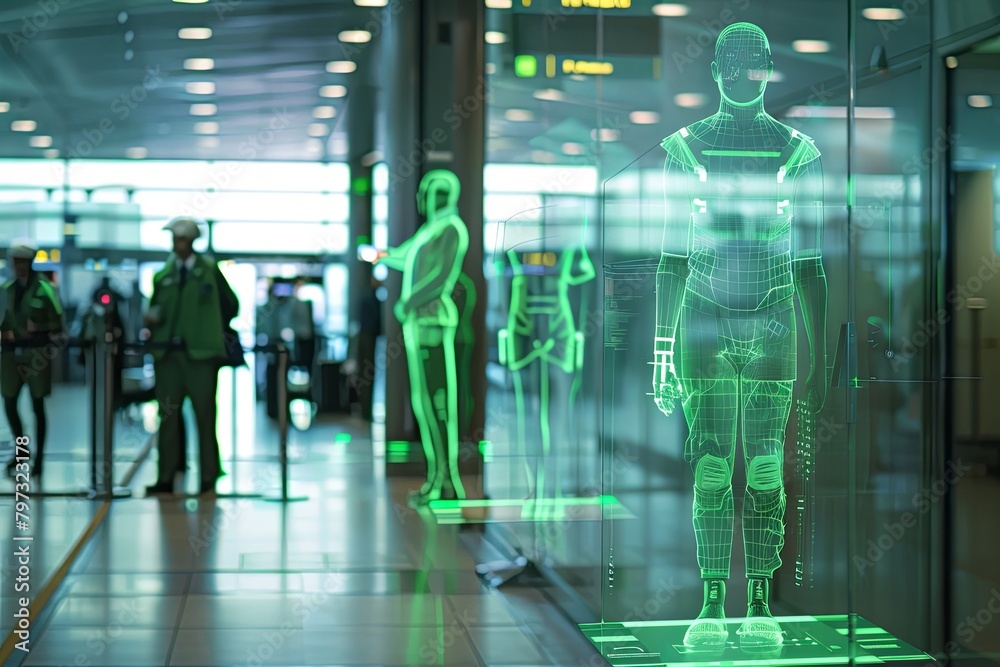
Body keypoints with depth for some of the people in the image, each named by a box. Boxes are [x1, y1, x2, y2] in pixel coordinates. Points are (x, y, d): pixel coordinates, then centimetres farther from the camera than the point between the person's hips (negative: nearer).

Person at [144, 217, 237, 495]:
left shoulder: (209, 271, 5)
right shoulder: (162, 276, 13)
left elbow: (230, 306, 8)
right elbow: (154, 310, 15)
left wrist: (209, 330, 6)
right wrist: (151, 319, -7)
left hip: (200, 353, -3)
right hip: (168, 353, 3)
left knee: (205, 415, 1)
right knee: (168, 415, 3)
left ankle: (208, 475, 6)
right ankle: (166, 477, 6)